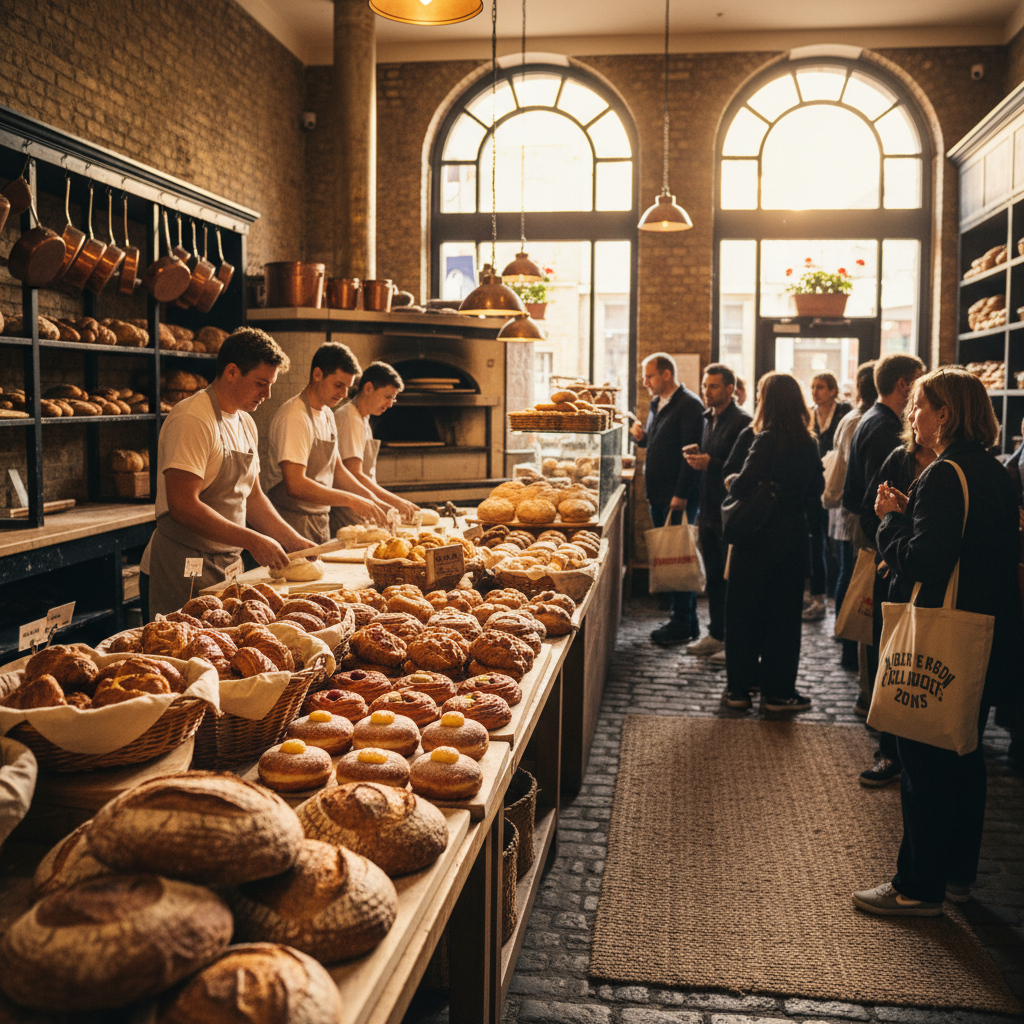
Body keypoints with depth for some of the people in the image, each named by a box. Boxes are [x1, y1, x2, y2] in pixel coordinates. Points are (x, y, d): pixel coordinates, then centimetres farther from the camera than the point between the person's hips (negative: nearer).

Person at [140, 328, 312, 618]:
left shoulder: (245, 423, 13)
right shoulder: (192, 419, -16)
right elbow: (183, 506, -24)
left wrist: (292, 540, 8)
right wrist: (252, 541, -22)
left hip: (228, 568, 8)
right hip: (182, 575, -8)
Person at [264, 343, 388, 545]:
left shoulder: (327, 415, 12)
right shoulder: (295, 416, -18)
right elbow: (295, 485, -27)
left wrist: (372, 501, 6)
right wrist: (350, 500, -26)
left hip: (321, 521, 9)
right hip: (294, 524, -8)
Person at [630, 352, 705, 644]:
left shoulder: (689, 405, -12)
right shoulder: (656, 404, 17)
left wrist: (681, 495, -22)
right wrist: (641, 437, 4)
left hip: (679, 496, -9)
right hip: (658, 494, 9)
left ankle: (683, 625, 1)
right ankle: (684, 619, 19)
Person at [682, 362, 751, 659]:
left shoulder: (741, 421, -12)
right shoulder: (709, 419, 16)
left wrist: (711, 463, -23)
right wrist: (696, 459, 9)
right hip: (709, 511, 9)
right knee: (714, 576, 14)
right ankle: (716, 635, 24)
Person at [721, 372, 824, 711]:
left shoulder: (767, 442, -17)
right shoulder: (809, 444, 2)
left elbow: (741, 487, -21)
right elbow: (816, 489, 10)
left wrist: (730, 482, -1)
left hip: (759, 539, -5)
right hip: (794, 536, 5)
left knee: (744, 610, 7)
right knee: (784, 611, 12)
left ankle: (740, 686, 14)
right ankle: (778, 689, 16)